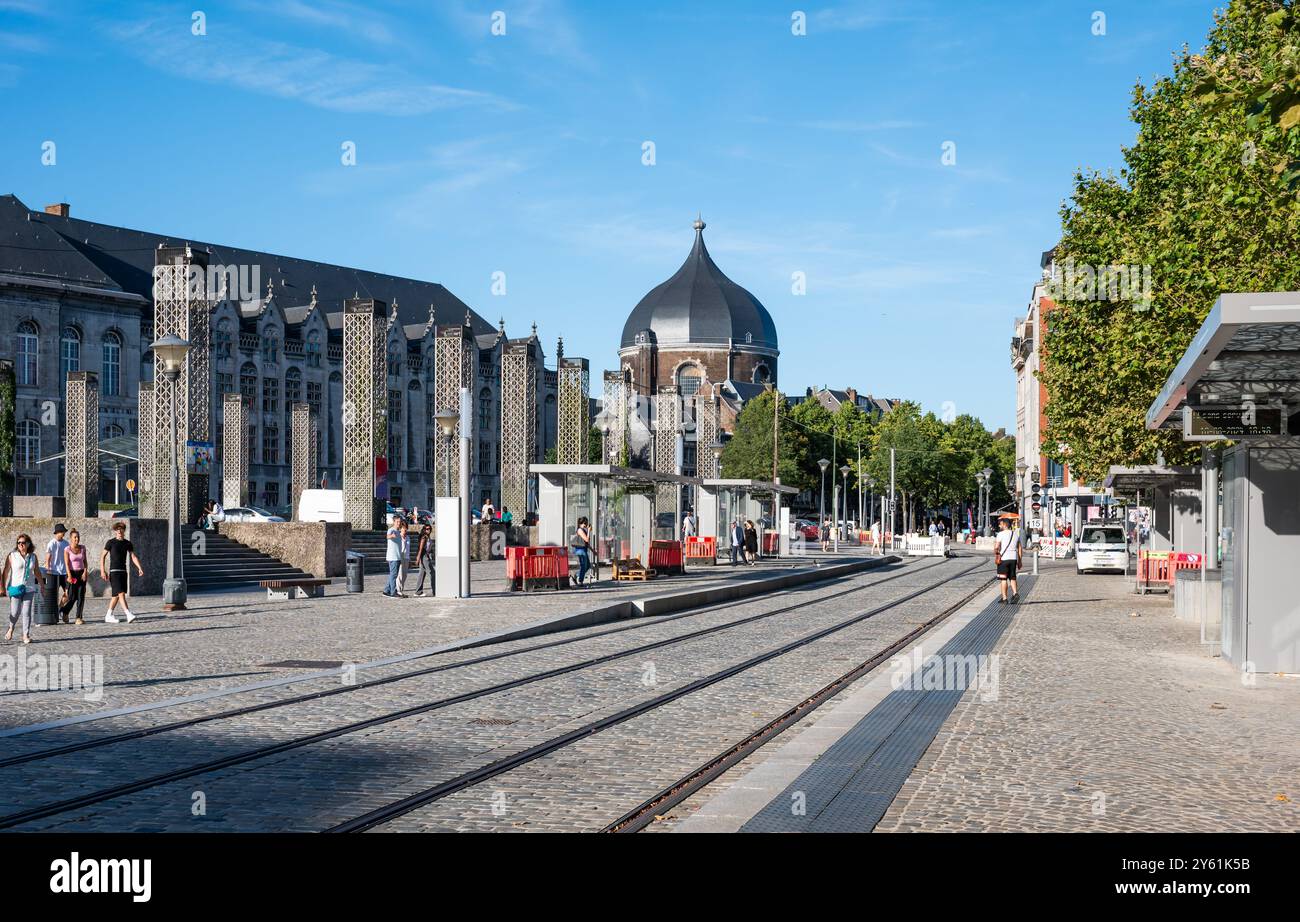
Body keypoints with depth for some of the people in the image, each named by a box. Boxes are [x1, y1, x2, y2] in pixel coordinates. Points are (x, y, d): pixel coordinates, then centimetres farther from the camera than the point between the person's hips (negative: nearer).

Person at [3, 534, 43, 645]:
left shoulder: (33, 556, 6)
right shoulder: (12, 555, -3)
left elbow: (37, 572, 14)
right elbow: (6, 572, -4)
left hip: (29, 589, 2)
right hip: (15, 588, -2)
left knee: (27, 612, -2)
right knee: (15, 612, -1)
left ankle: (26, 635, 3)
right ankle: (11, 628, 29)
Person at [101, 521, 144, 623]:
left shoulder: (128, 544, 9)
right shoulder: (111, 542, -4)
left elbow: (133, 557, 7)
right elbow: (102, 556, -1)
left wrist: (139, 568, -7)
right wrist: (102, 571, -8)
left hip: (123, 571, 6)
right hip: (114, 571, -6)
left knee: (116, 595, 10)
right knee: (121, 593, -15)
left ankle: (109, 615, 19)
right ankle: (129, 614, -23)